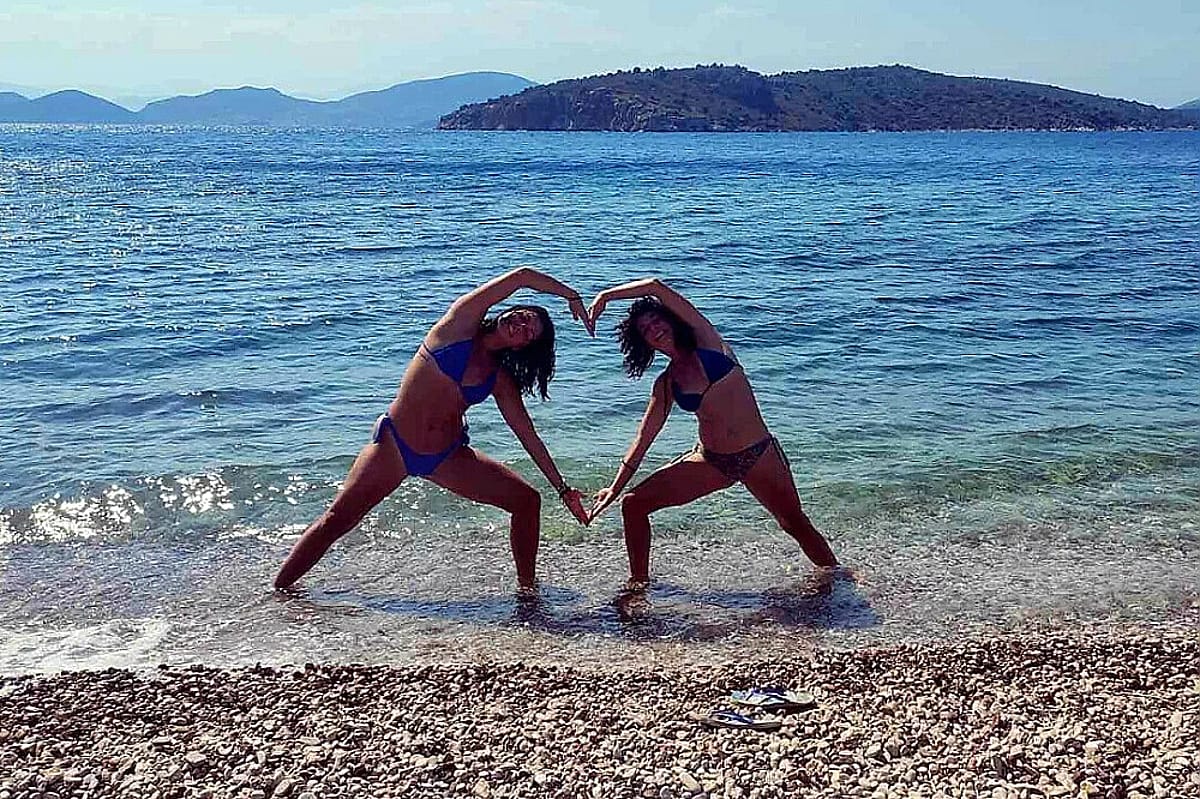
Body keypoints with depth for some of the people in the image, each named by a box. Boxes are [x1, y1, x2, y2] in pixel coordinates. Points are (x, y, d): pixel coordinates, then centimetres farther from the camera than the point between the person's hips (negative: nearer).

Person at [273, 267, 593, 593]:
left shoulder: (501, 380, 4)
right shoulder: (460, 323, -8)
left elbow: (529, 436, 8)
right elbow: (522, 276, -14)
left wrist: (563, 489, 5)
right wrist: (571, 295, -3)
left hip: (448, 457, 5)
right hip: (394, 444, -5)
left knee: (528, 501, -1)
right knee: (337, 520, -8)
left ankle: (527, 590, 12)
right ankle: (278, 591, 6)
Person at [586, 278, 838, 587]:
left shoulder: (707, 340, -3)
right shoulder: (665, 384, 5)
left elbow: (656, 286, -10)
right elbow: (642, 440, 9)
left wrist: (606, 296, -1)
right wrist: (615, 488, 6)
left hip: (760, 455, -3)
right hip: (711, 462, 4)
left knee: (796, 525, 7)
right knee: (633, 504, -3)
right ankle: (639, 582, 10)